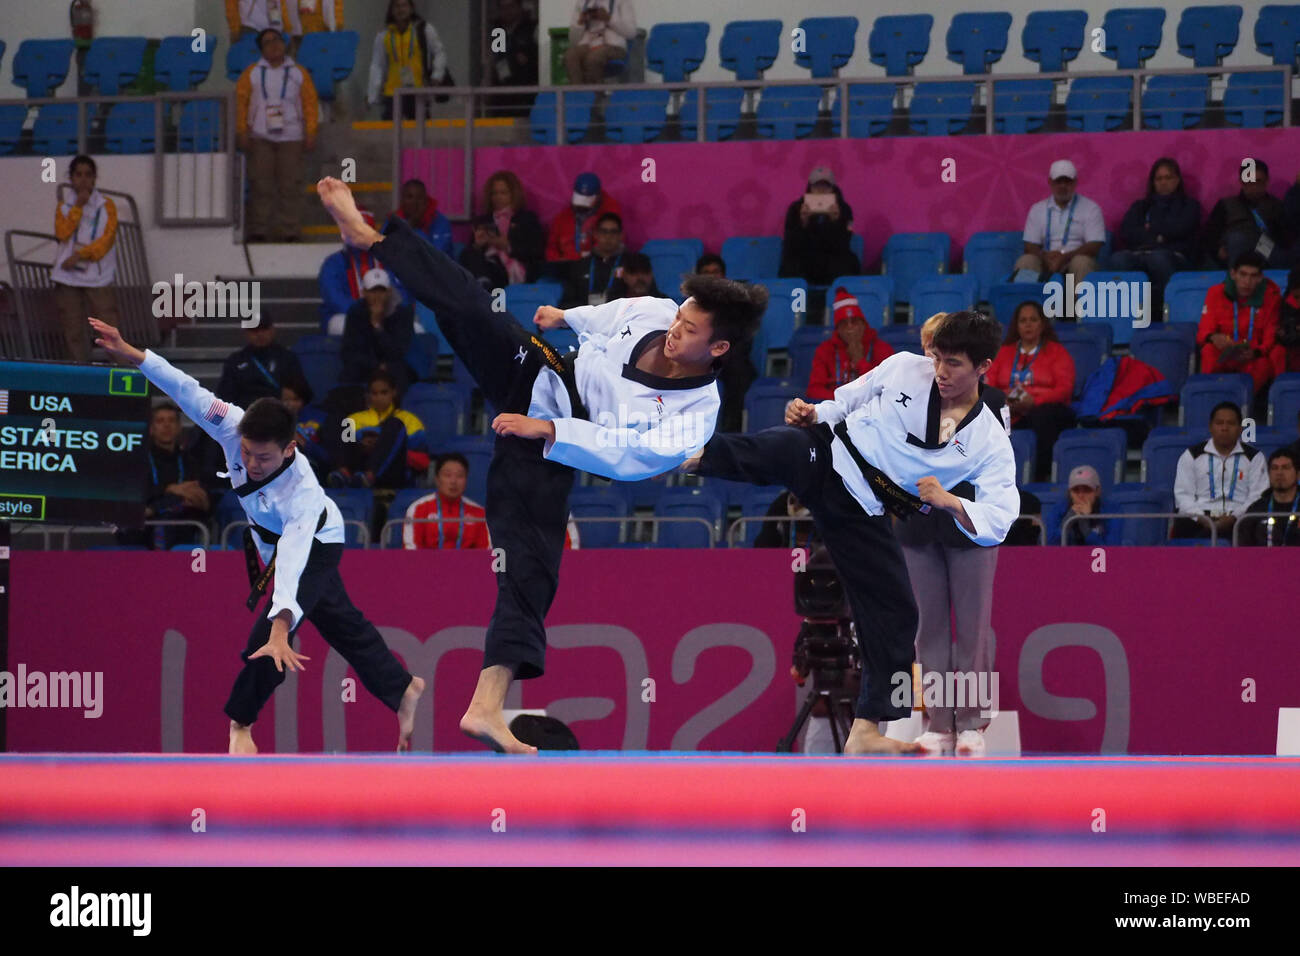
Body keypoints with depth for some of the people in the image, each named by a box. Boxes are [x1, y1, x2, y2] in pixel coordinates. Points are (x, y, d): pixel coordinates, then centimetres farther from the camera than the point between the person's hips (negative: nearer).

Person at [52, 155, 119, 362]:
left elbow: (107, 238, -5)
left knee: (109, 322, -11)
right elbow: (62, 232, -6)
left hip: (98, 275, -2)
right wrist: (78, 207, -9)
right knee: (72, 330, 0)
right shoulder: (64, 204, 11)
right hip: (68, 278, 2)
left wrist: (80, 255, -12)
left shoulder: (106, 205, 5)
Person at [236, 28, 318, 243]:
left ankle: (288, 231, 0)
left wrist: (310, 134, -1)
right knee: (260, 185, -3)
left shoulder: (298, 73, 9)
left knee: (290, 185, -3)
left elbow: (310, 103, 7)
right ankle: (258, 231, -1)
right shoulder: (252, 73, 7)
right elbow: (240, 102, 5)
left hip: (291, 138, 0)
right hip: (260, 138, 0)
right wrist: (242, 132, -3)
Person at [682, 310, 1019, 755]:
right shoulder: (904, 369, -1)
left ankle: (865, 732, 12)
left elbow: (996, 523, -6)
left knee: (894, 614, 1)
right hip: (827, 456, -2)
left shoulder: (990, 442, -3)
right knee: (773, 451, -36)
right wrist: (810, 415, -8)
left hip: (861, 511, 2)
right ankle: (689, 453, -63)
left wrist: (950, 502, -24)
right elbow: (844, 404, 13)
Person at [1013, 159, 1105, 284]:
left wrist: (1065, 257, -18)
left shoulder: (1091, 208, 7)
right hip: (1045, 262, 2)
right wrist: (1045, 257, -15)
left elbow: (1094, 245, -3)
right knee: (1025, 261, -27)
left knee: (1082, 263, -36)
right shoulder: (1037, 209, 15)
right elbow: (1030, 246, 9)